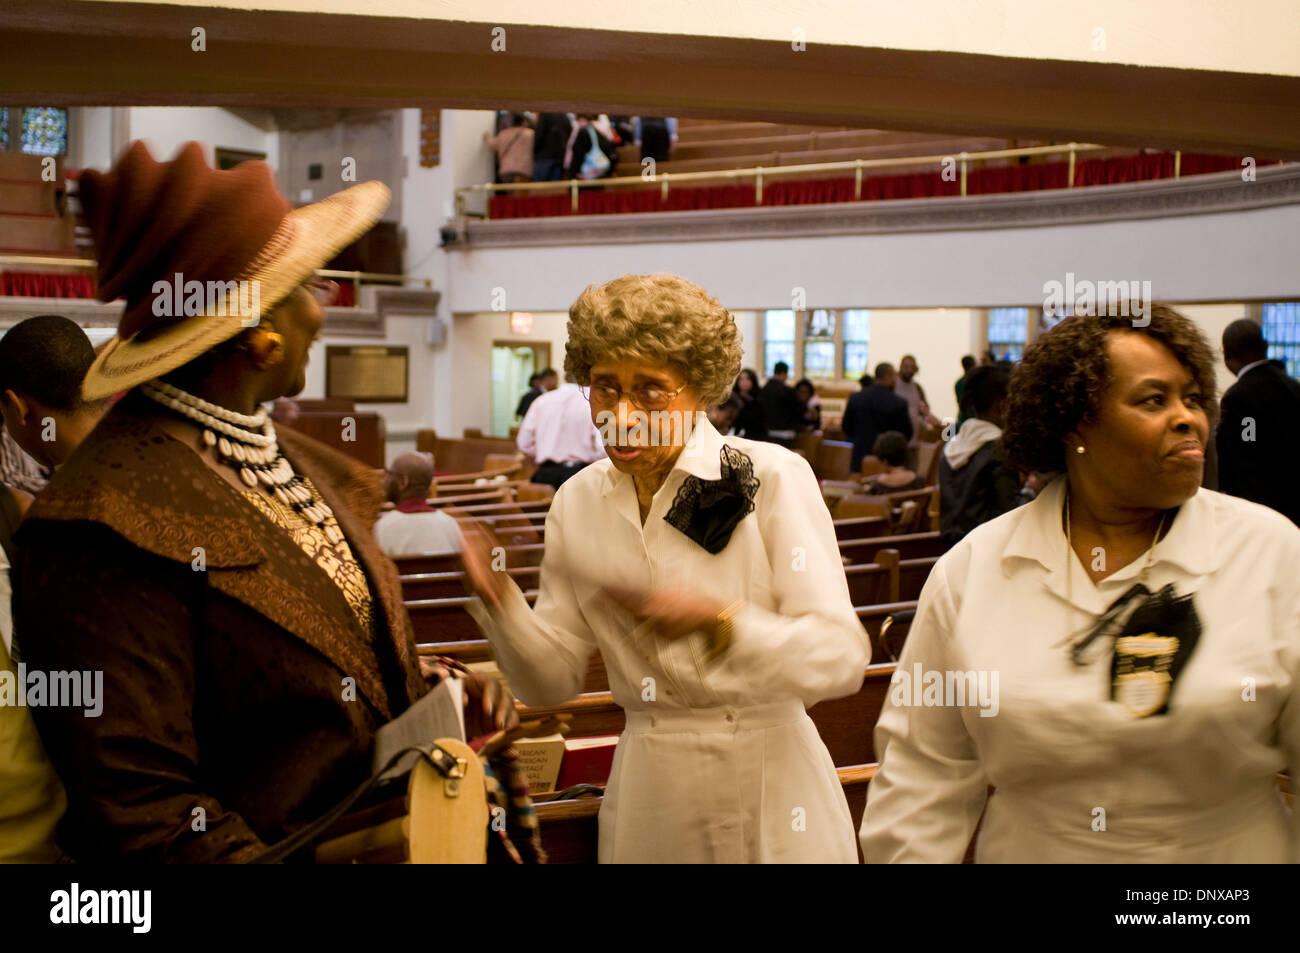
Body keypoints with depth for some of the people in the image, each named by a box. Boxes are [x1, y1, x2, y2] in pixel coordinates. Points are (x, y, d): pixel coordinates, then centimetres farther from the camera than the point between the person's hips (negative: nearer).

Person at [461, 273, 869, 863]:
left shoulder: (773, 477, -13)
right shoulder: (578, 502, 0)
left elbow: (842, 658, -19)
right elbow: (553, 681, 2)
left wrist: (717, 621, -34)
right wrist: (499, 602, -16)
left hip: (768, 793, -3)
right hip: (647, 799, 3)